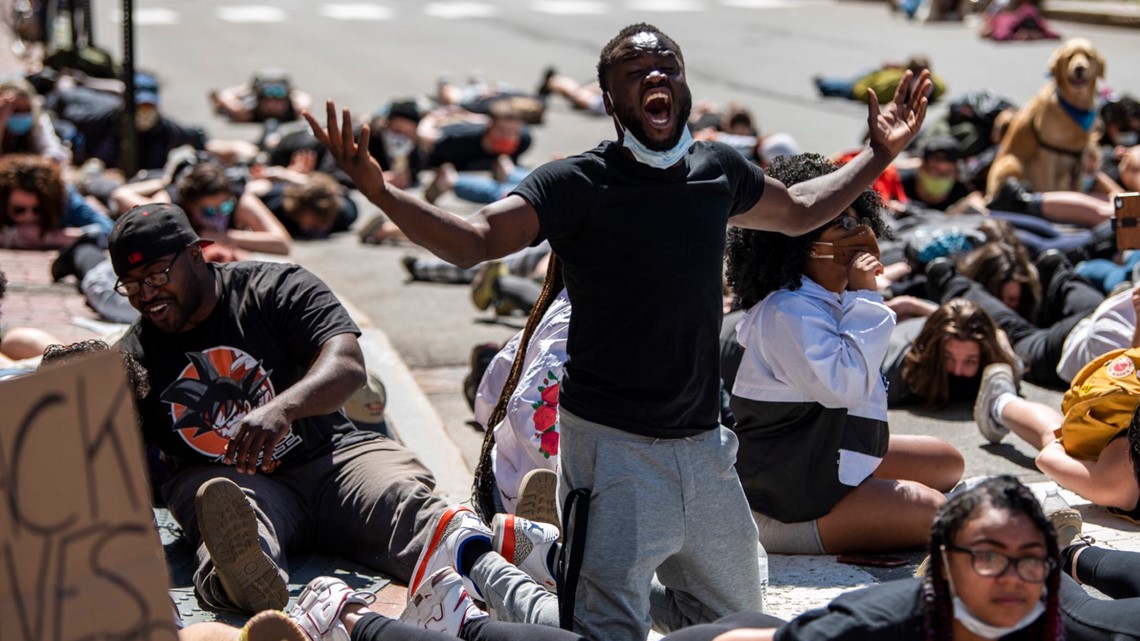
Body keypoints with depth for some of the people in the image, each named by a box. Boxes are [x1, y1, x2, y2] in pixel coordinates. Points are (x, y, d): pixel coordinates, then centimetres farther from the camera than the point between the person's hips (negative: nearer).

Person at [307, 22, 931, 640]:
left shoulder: (718, 169, 5)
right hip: (614, 444, -6)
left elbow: (800, 210, 25)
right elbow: (474, 240, -24)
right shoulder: (577, 183, -11)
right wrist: (380, 193, -38)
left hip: (702, 442, 6)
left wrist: (879, 154, 22)